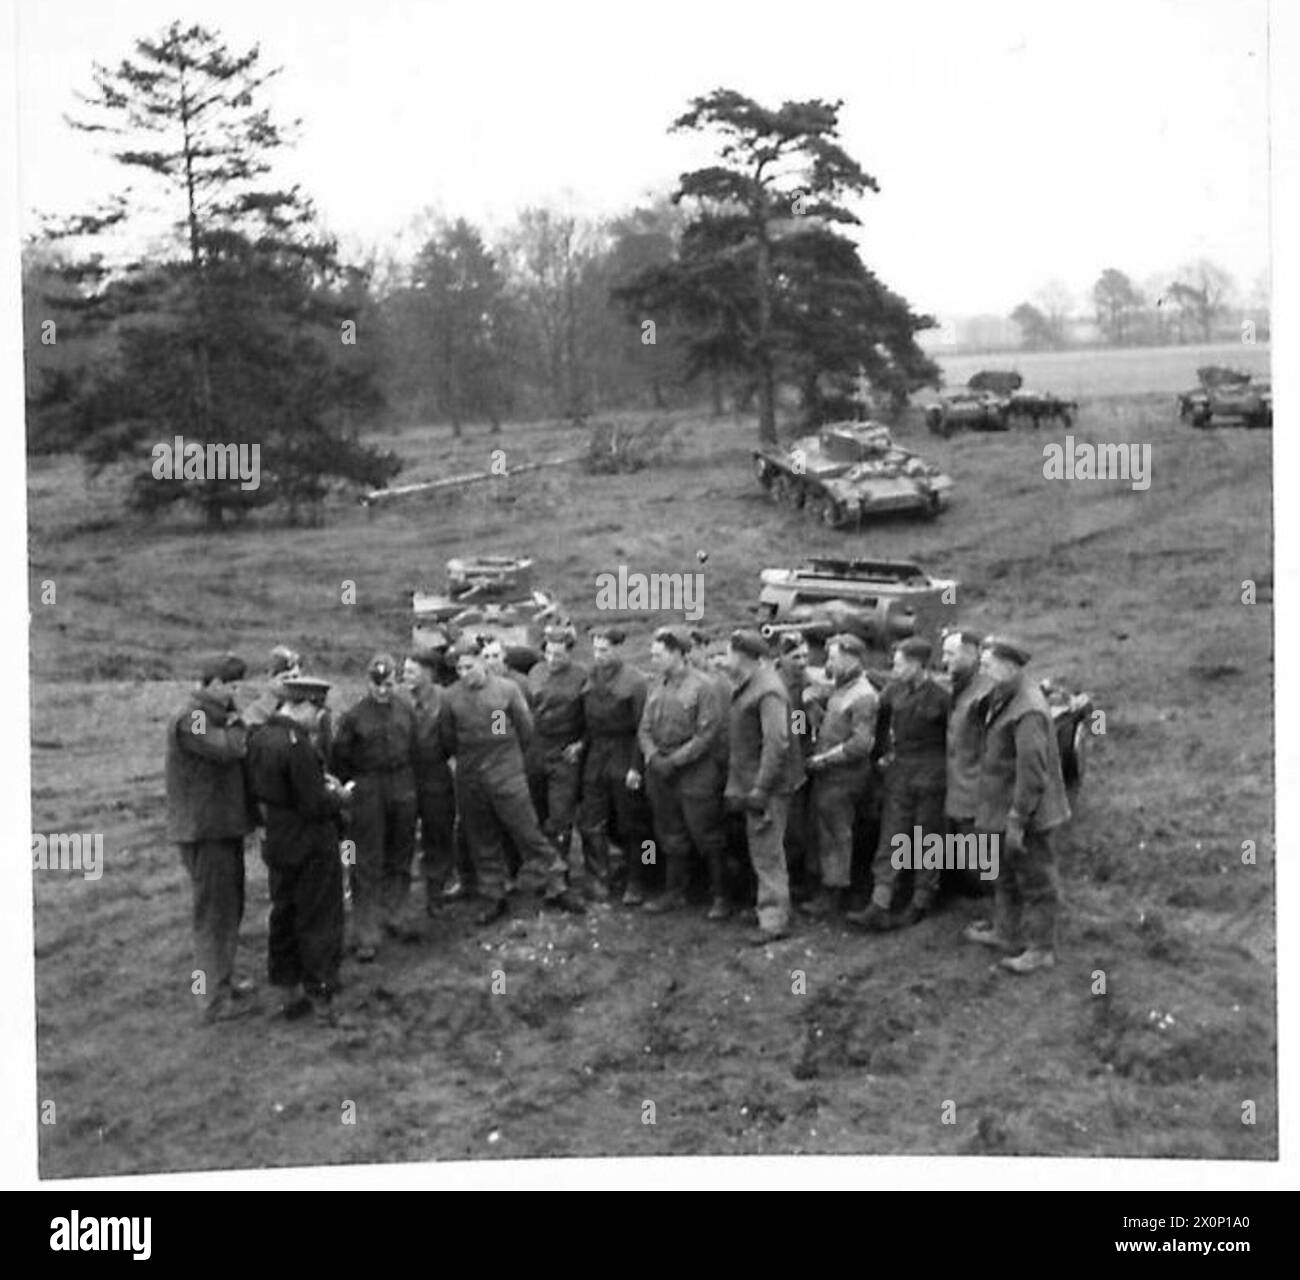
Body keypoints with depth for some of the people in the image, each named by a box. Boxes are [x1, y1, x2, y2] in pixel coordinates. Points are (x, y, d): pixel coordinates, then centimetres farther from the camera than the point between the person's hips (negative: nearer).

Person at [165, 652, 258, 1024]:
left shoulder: (217, 717, 16)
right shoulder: (190, 721, -18)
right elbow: (230, 749, -29)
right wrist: (237, 727, -11)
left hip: (225, 827, 10)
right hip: (205, 830, -10)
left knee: (229, 910, 20)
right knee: (214, 914, -4)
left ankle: (222, 982, 33)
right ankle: (215, 1000, 1)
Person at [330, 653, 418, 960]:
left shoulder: (405, 713, 6)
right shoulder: (353, 716, -6)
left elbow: (413, 751, 12)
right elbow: (340, 759, -1)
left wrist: (412, 788, 8)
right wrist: (351, 787, -4)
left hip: (403, 790, 4)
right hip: (368, 793, -4)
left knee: (400, 859, 13)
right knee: (367, 865, -4)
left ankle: (395, 917, 29)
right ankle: (367, 937, -1)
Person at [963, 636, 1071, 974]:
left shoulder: (1028, 711, -24)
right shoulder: (1002, 700, 8)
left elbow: (1031, 769, -26)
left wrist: (1017, 820, -24)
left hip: (1028, 812, -10)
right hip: (1003, 809, 10)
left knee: (1035, 881, 2)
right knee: (1005, 875, 21)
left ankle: (1041, 949, 11)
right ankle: (1007, 933, 35)